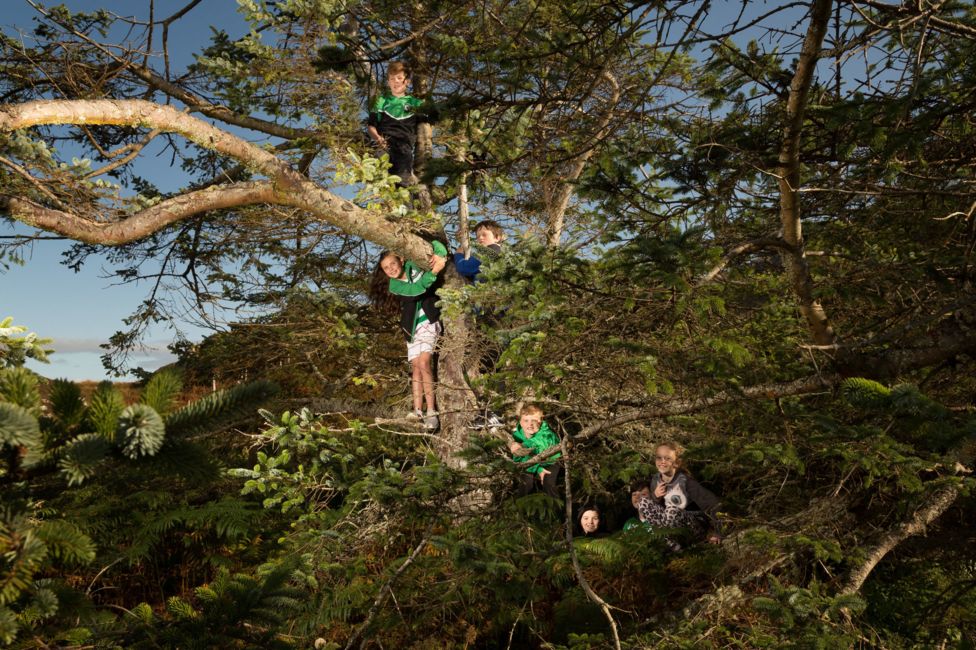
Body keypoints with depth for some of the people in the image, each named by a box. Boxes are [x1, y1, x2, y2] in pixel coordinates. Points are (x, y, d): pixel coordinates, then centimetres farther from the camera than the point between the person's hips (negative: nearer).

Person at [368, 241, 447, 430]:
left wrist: (441, 256, -26)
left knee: (424, 363, -17)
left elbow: (434, 244, -5)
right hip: (413, 326, 3)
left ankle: (431, 411, -19)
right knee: (416, 367, 0)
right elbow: (414, 290, -23)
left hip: (429, 321, -3)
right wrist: (433, 272, -31)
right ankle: (418, 410, 4)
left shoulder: (414, 266, -4)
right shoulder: (393, 285, -3)